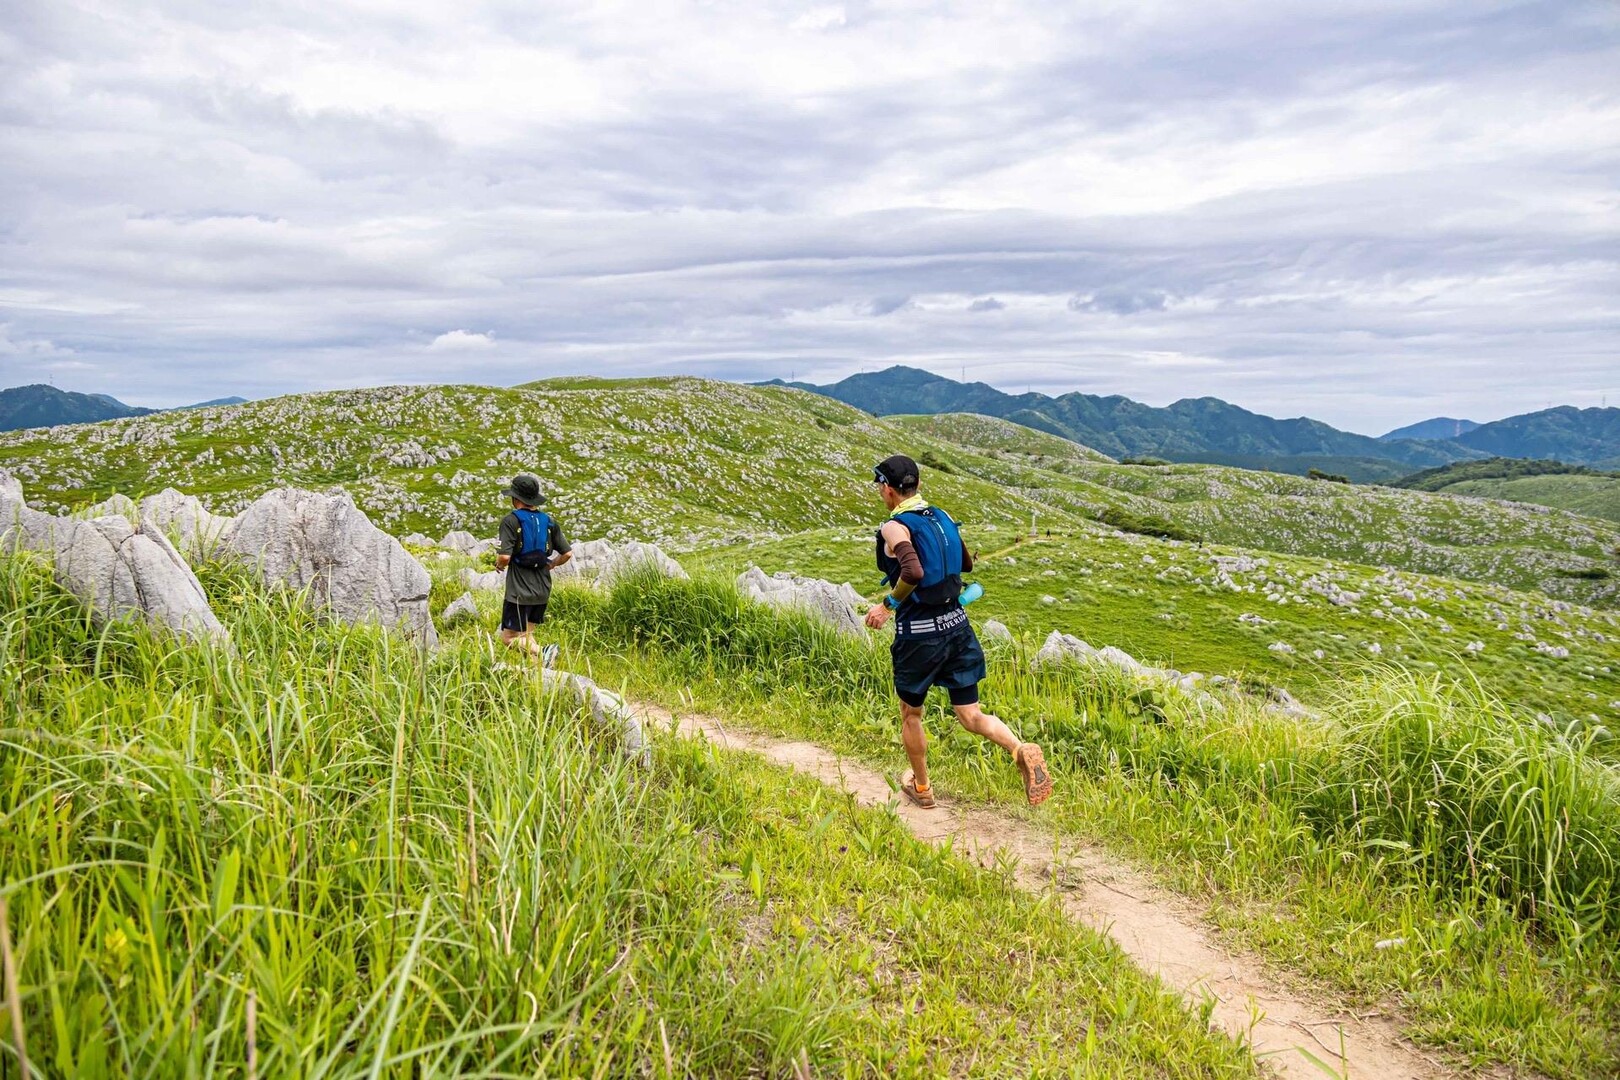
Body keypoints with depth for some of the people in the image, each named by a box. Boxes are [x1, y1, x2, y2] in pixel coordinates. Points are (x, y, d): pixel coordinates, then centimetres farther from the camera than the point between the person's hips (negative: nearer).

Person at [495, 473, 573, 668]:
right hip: (543, 591, 6)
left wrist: (499, 565, 3)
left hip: (519, 591, -6)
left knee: (509, 638, 0)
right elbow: (567, 553, 7)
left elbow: (505, 556, -20)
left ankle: (541, 652, -21)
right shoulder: (549, 522, 6)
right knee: (526, 634, 17)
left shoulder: (511, 521, -11)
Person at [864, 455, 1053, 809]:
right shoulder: (943, 518, 8)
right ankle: (1022, 751, -17)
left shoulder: (894, 528, -14)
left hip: (919, 633, -6)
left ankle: (921, 788, 32)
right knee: (970, 716, 9)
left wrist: (887, 605, -17)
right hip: (957, 624, 6)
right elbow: (966, 564, 21)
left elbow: (913, 572, -31)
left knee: (910, 714, 18)